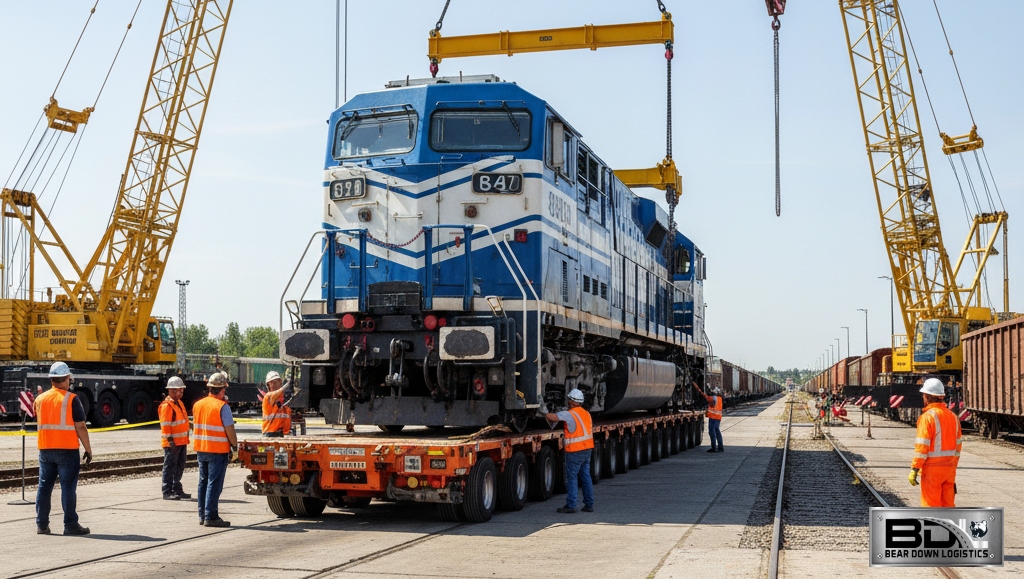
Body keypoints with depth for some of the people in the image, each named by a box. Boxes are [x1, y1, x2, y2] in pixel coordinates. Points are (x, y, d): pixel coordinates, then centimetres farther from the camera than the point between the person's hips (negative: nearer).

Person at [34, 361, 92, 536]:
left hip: (45, 449, 5)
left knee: (44, 486, 11)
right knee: (68, 487, -2)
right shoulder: (71, 399, -10)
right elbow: (80, 427, -12)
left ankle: (41, 524, 13)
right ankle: (70, 525, -1)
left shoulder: (40, 399, 7)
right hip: (67, 449, -5)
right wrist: (88, 449, -5)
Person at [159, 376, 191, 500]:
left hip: (181, 442, 9)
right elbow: (165, 425, -17)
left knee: (180, 466, 14)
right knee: (170, 466, -4)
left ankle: (177, 489, 23)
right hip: (172, 443, -9)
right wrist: (170, 440, -21)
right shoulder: (166, 405, -13)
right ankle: (167, 492, -1)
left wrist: (186, 439, 22)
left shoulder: (179, 403, 16)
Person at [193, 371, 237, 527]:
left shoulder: (197, 405, 8)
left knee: (203, 482, 13)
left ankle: (202, 515, 18)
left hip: (201, 449, 7)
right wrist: (235, 445, -2)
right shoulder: (222, 406, -14)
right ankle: (210, 517, -5)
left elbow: (197, 425, 15)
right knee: (214, 484, -4)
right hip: (218, 450, -7)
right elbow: (229, 429, -13)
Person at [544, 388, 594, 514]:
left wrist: (546, 414, -2)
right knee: (586, 476, 11)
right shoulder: (587, 414, 11)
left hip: (575, 451, -7)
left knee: (572, 477, -1)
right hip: (587, 449, 8)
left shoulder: (569, 414, -14)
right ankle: (589, 505, 13)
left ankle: (571, 505, 1)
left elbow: (551, 416, -21)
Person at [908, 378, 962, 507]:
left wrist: (914, 469, -14)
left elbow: (922, 447, -17)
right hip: (949, 467, 7)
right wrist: (953, 466, 19)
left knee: (931, 505, -1)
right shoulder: (953, 416, 9)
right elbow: (958, 444, 12)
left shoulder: (927, 417, -13)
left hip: (932, 468, -7)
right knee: (948, 504, 12)